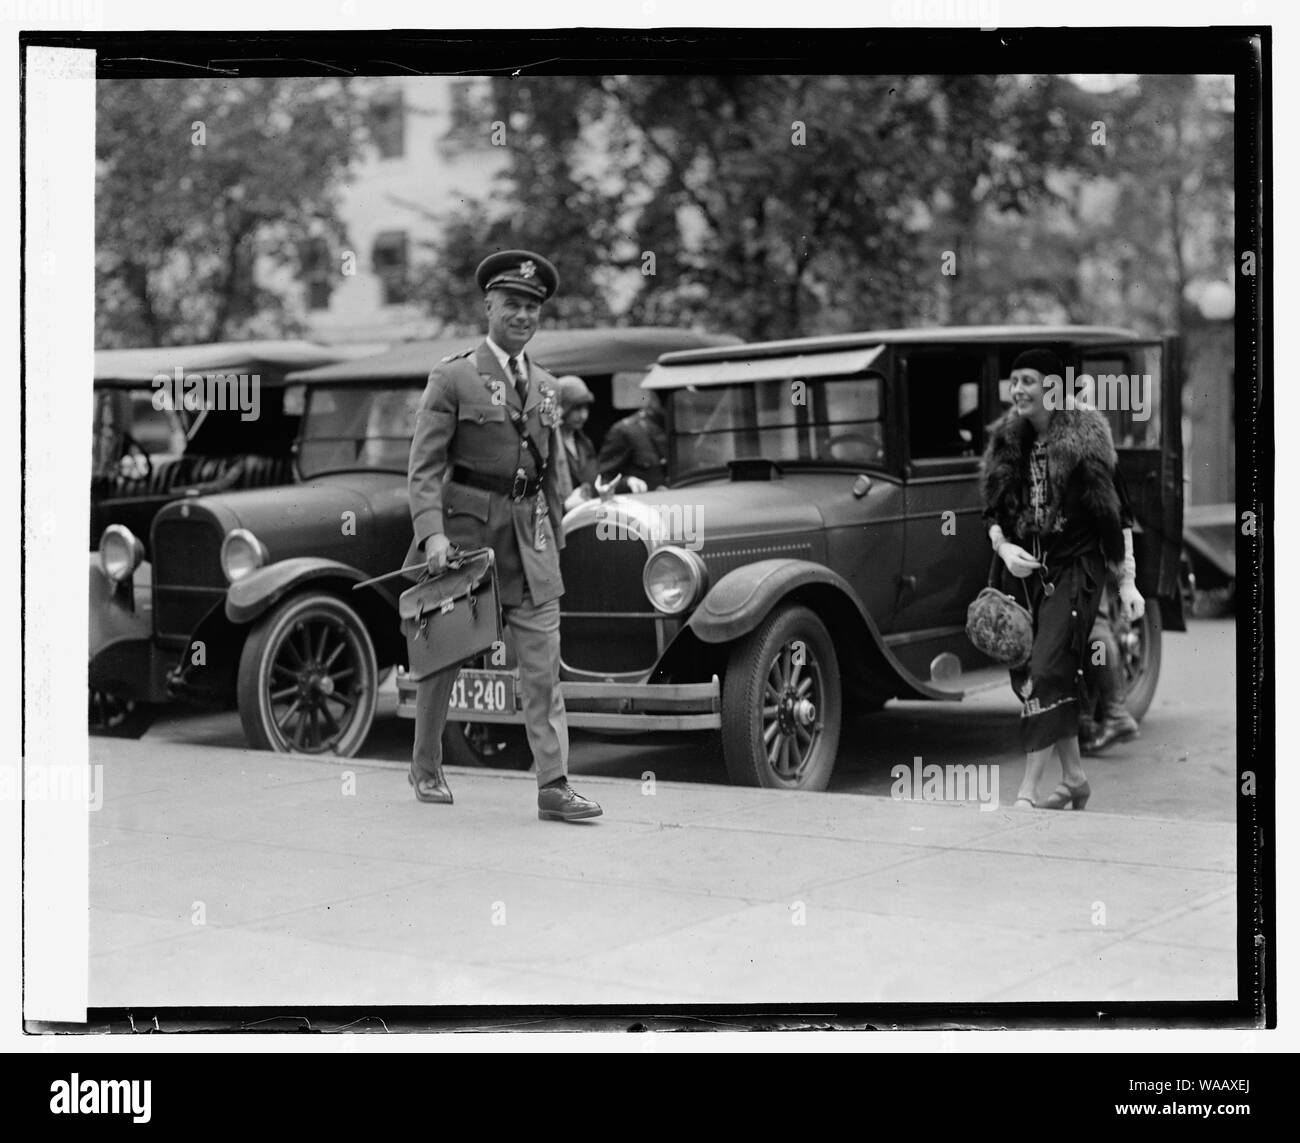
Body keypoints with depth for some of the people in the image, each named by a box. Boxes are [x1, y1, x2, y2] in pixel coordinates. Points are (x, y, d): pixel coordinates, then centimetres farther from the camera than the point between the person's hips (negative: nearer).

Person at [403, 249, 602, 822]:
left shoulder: (546, 386, 12)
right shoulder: (452, 377, -4)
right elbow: (424, 465, -9)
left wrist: (554, 535, 15)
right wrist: (431, 532, -21)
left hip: (528, 531, 4)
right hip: (465, 523, -4)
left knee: (543, 661, -5)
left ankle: (553, 785, -7)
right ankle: (426, 769, 26)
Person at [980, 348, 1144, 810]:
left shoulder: (1086, 438, -7)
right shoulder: (1006, 441, 7)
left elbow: (1116, 512, -4)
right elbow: (993, 511, 14)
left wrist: (1127, 582, -6)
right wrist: (1003, 547, -8)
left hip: (1074, 569, -6)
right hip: (1021, 569, 6)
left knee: (1047, 673, -14)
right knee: (1027, 675, 8)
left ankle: (1028, 792, -12)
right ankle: (1073, 778, 25)